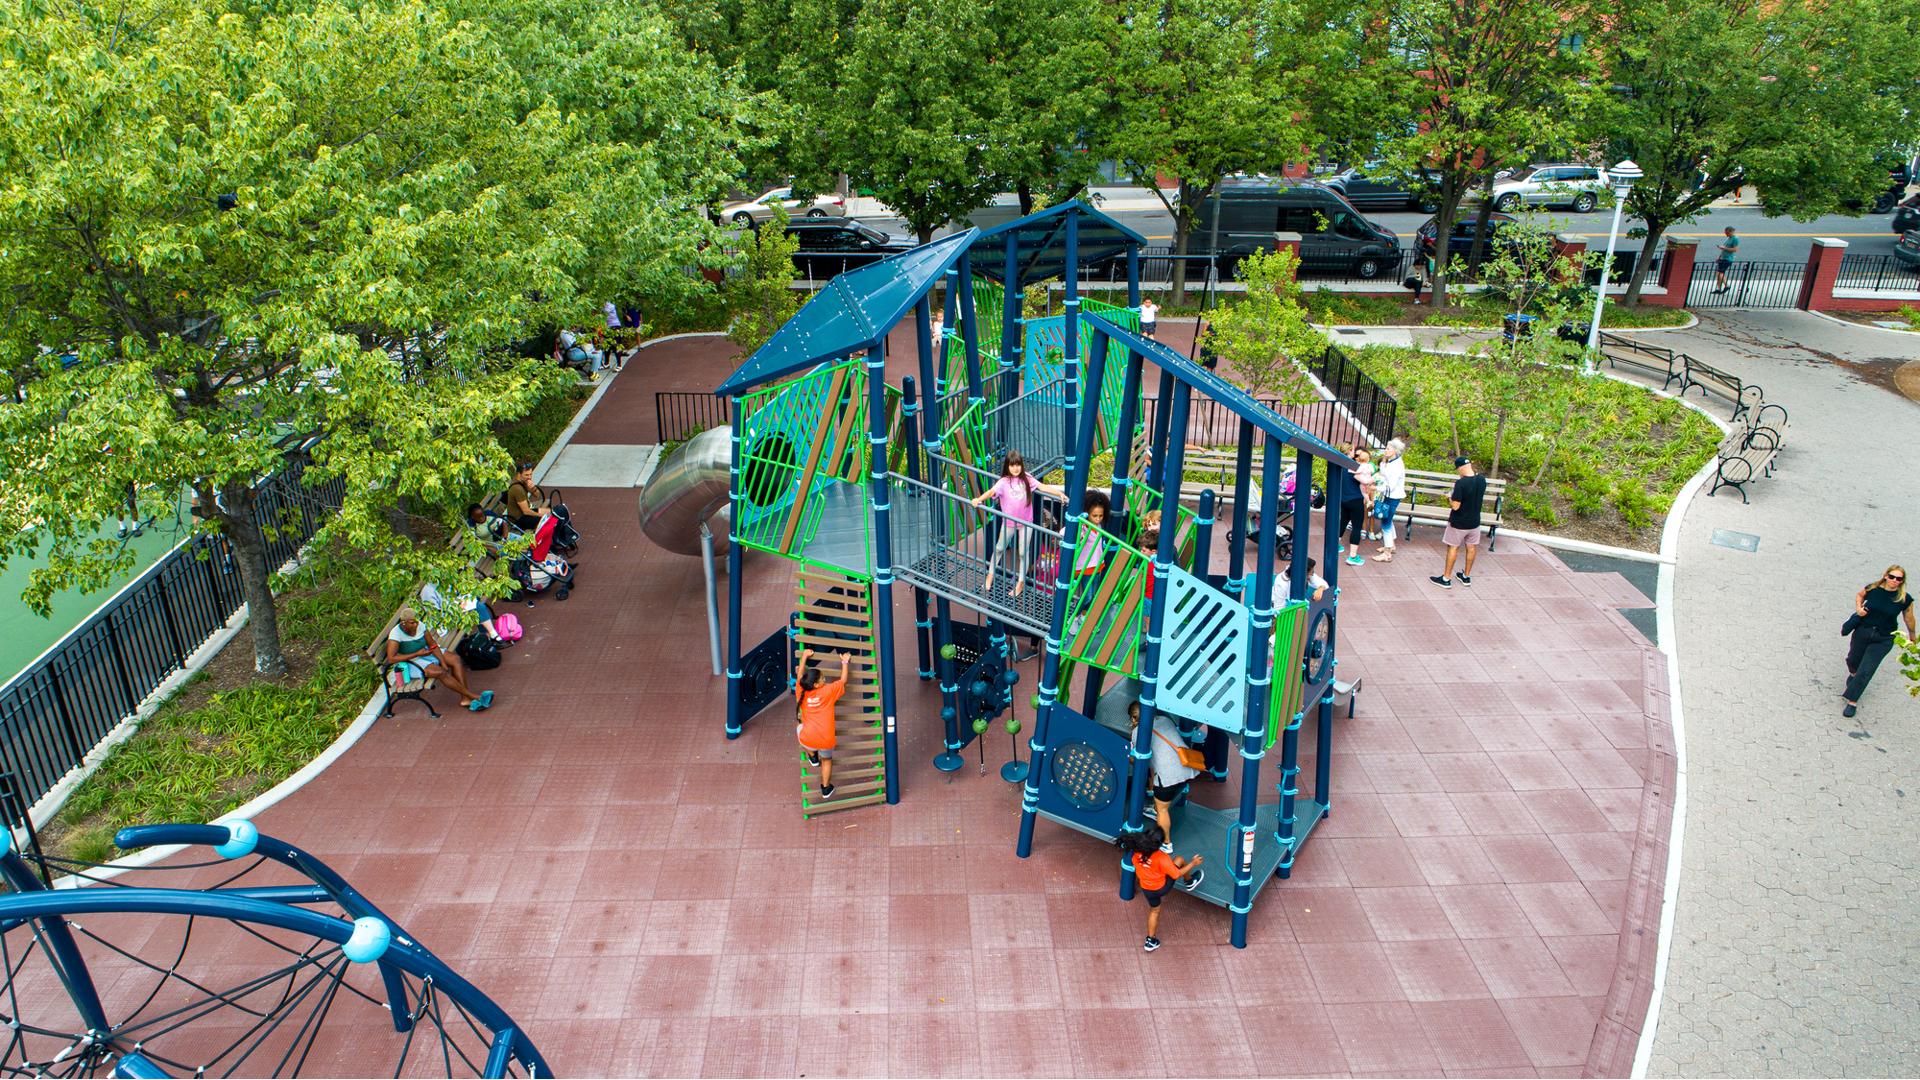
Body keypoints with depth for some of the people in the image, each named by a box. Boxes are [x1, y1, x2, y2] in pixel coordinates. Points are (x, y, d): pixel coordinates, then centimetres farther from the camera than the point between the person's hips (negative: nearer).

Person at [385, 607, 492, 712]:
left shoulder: (419, 625, -8)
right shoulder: (396, 634, -23)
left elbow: (432, 645, -2)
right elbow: (391, 659, -29)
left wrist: (443, 662, -13)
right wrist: (417, 654, -29)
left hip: (426, 652, 6)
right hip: (411, 660, -6)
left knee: (456, 659, -14)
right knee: (441, 673, -27)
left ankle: (465, 699, -22)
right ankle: (473, 696, -21)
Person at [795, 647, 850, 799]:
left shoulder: (801, 694, 3)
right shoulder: (828, 691, -5)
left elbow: (799, 676, 20)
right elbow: (843, 680, 9)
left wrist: (804, 657, 30)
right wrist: (845, 663, 22)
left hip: (808, 740, 1)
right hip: (827, 741, -1)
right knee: (827, 759, 32)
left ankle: (813, 757, 37)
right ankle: (826, 788, 35)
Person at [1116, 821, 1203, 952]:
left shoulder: (1136, 853, -18)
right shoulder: (1162, 858, -33)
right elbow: (1176, 874, -20)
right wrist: (1193, 864, -11)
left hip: (1146, 889, 4)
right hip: (1161, 888, -4)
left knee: (1154, 910, 32)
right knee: (1179, 860, 10)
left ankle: (1151, 941, 38)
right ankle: (1189, 882, 39)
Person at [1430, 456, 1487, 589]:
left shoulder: (1460, 483, -27)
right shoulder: (1482, 480, -7)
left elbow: (1456, 506, -25)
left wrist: (1449, 499, -6)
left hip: (1458, 523, -6)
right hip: (1474, 521, 6)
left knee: (1453, 548, 6)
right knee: (1471, 548, 17)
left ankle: (1446, 579, 15)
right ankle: (1466, 576, 31)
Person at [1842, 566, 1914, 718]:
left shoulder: (1905, 599, -14)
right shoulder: (1872, 589, -11)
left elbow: (1909, 619, 1)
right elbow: (1859, 595, 12)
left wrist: (1912, 637, 13)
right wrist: (1858, 607, -5)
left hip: (1883, 640, -2)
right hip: (1862, 631, 2)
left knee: (1865, 671, -4)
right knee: (1853, 660, 23)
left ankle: (1852, 701, 7)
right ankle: (1854, 673, 59)